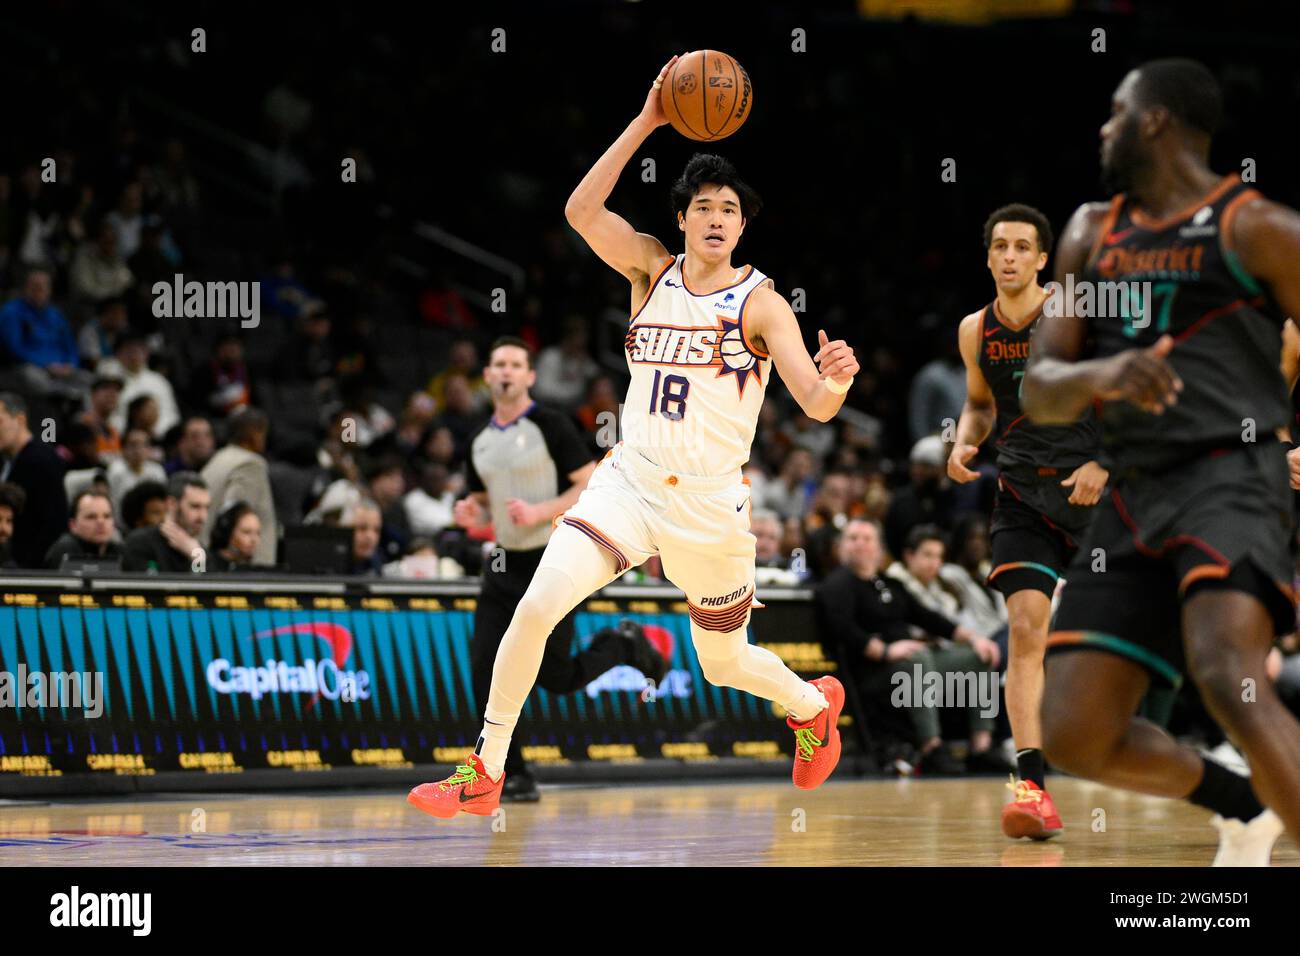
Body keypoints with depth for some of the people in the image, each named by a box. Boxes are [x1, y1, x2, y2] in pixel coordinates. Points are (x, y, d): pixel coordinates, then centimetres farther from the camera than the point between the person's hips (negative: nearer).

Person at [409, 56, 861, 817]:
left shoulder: (760, 303, -8)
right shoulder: (653, 270, 1)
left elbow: (815, 405, -16)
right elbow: (581, 211, -14)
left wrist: (835, 382, -41)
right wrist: (645, 125, -21)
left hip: (710, 507, -2)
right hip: (630, 482, 2)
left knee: (724, 664, 15)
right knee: (536, 606, -18)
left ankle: (815, 704, 49)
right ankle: (486, 776, -8)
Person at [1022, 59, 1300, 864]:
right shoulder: (1094, 233, 16)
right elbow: (1041, 391, 10)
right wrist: (1100, 375, -13)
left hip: (1231, 480, -7)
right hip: (1135, 496, 7)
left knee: (1229, 683, -32)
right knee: (1074, 734, 2)